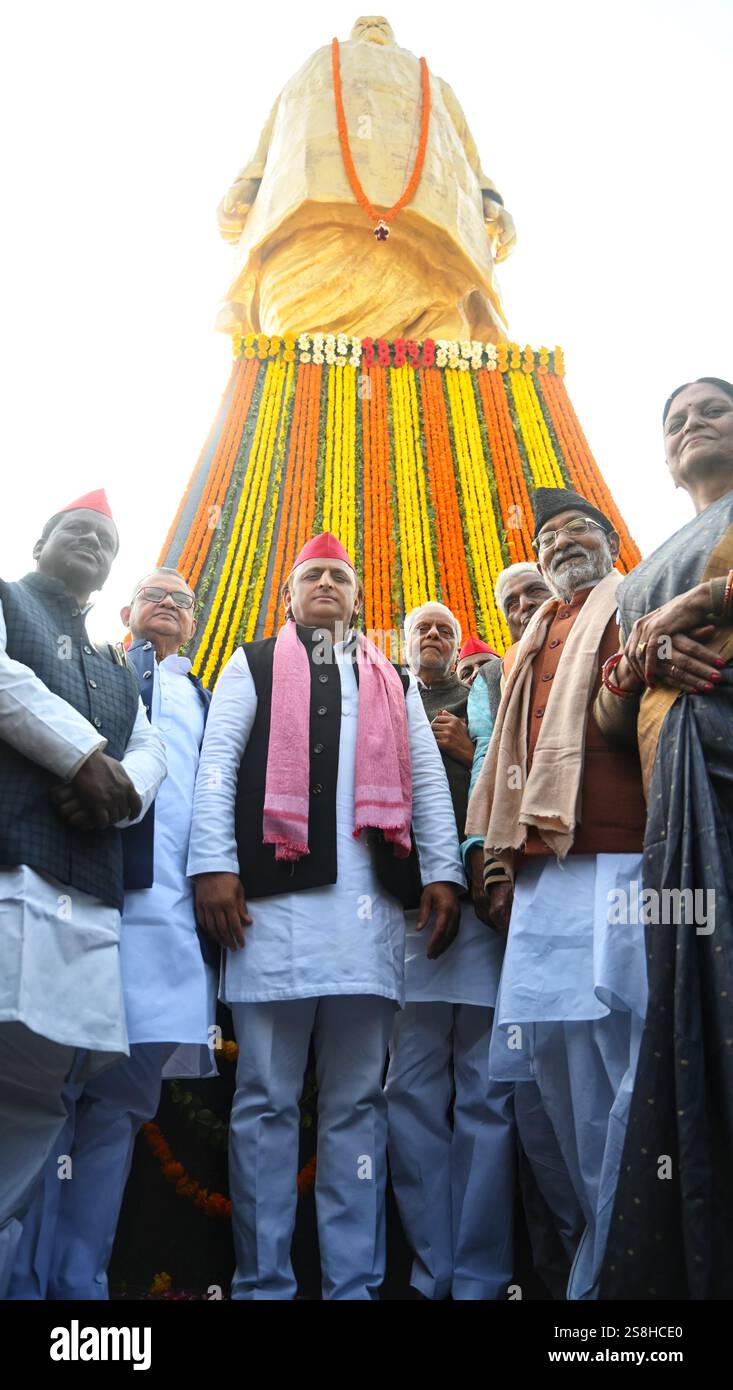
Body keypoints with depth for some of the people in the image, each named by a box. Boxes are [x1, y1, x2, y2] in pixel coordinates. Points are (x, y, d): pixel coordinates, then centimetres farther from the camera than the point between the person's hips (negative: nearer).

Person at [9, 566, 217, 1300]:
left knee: (119, 1105, 5)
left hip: (173, 915, 3)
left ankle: (79, 1281, 13)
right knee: (49, 1094, -3)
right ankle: (23, 1280, 7)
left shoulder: (206, 703, 24)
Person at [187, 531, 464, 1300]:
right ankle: (263, 1281, 12)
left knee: (357, 1100, 6)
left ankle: (354, 1281, 14)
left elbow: (427, 780, 16)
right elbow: (217, 763, 4)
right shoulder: (253, 665, 15)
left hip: (370, 901, 3)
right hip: (272, 894, -2)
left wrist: (444, 872, 3)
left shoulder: (394, 683, 24)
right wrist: (213, 865, -8)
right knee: (266, 1099, 2)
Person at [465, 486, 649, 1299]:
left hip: (628, 855, -5)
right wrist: (500, 857, 14)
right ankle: (607, 1245, 15)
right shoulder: (534, 644, 27)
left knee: (628, 1043, -8)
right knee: (550, 1038, 2)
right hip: (545, 867, 5)